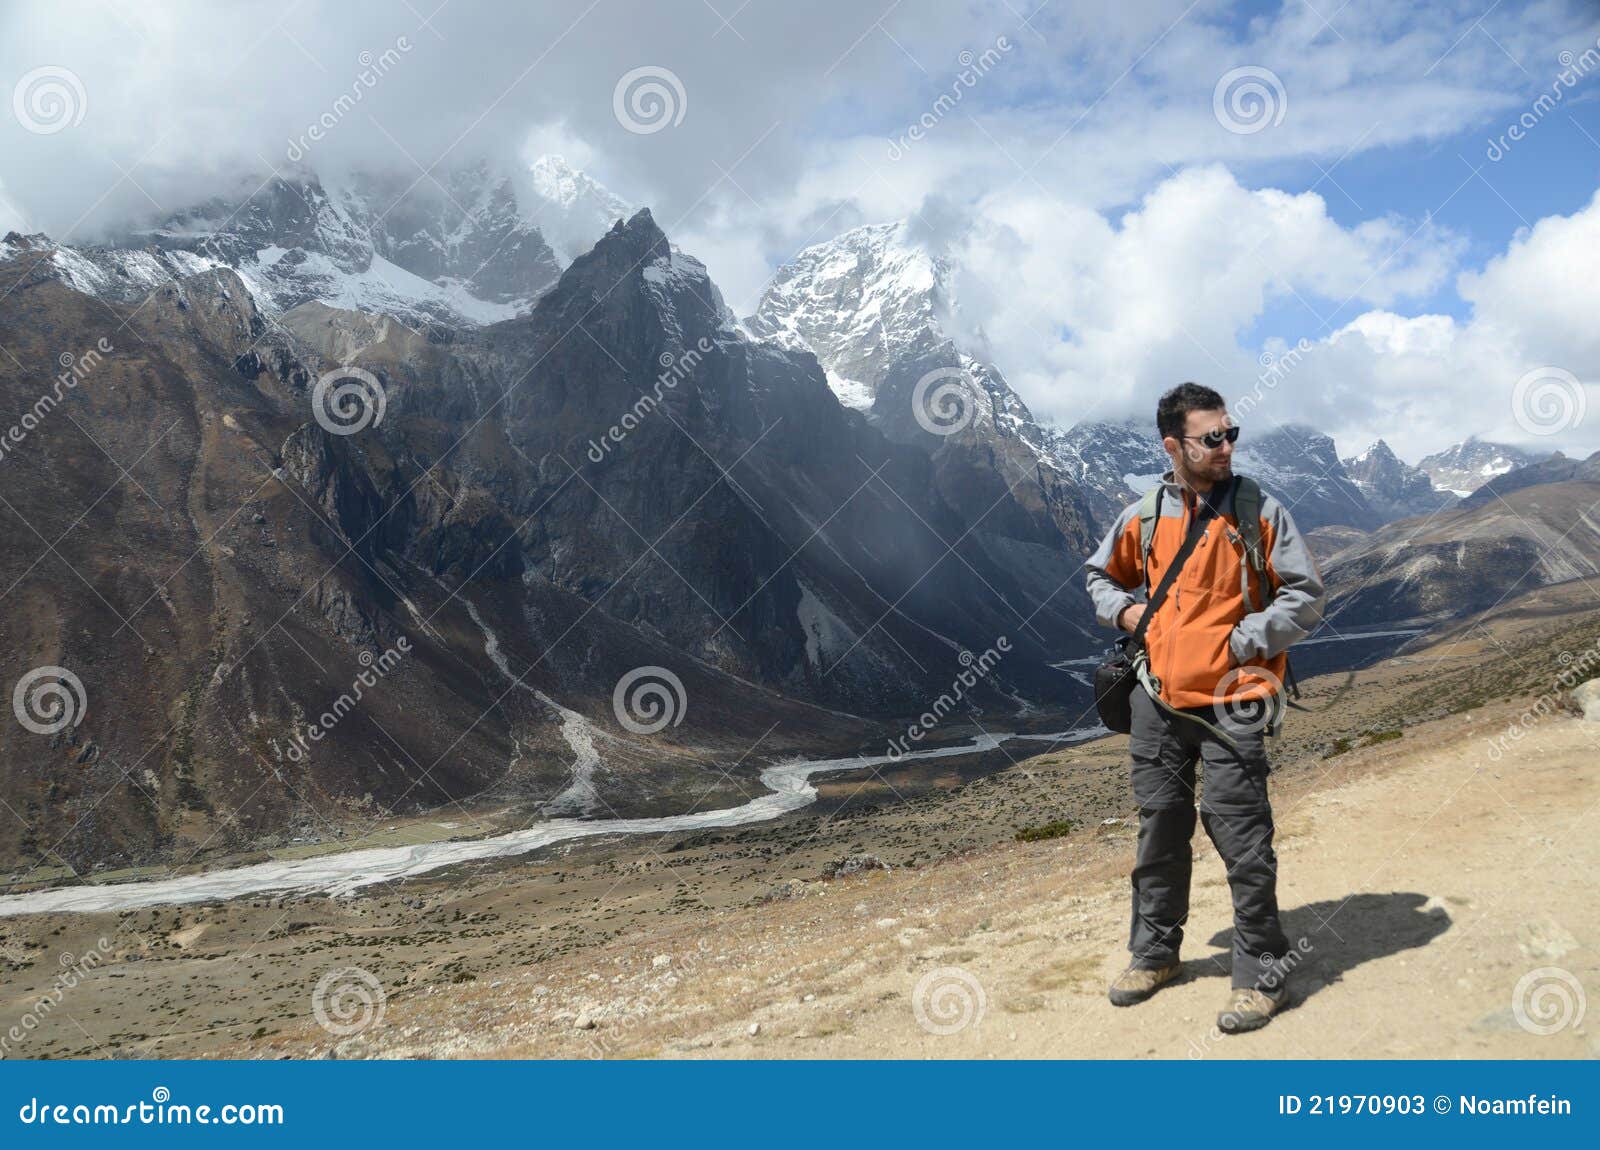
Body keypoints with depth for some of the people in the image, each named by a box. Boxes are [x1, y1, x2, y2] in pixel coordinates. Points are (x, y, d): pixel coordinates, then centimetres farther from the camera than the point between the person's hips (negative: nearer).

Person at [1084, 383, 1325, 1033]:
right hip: (1158, 699, 4)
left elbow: (1305, 597, -1)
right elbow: (1102, 577, 22)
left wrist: (1240, 642, -9)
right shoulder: (1143, 517, 5)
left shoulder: (1258, 511, -3)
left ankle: (1262, 974, 13)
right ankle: (1154, 954, 32)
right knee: (1160, 831, 15)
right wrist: (1128, 614, 2)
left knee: (1243, 843, -2)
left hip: (1230, 704, -4)